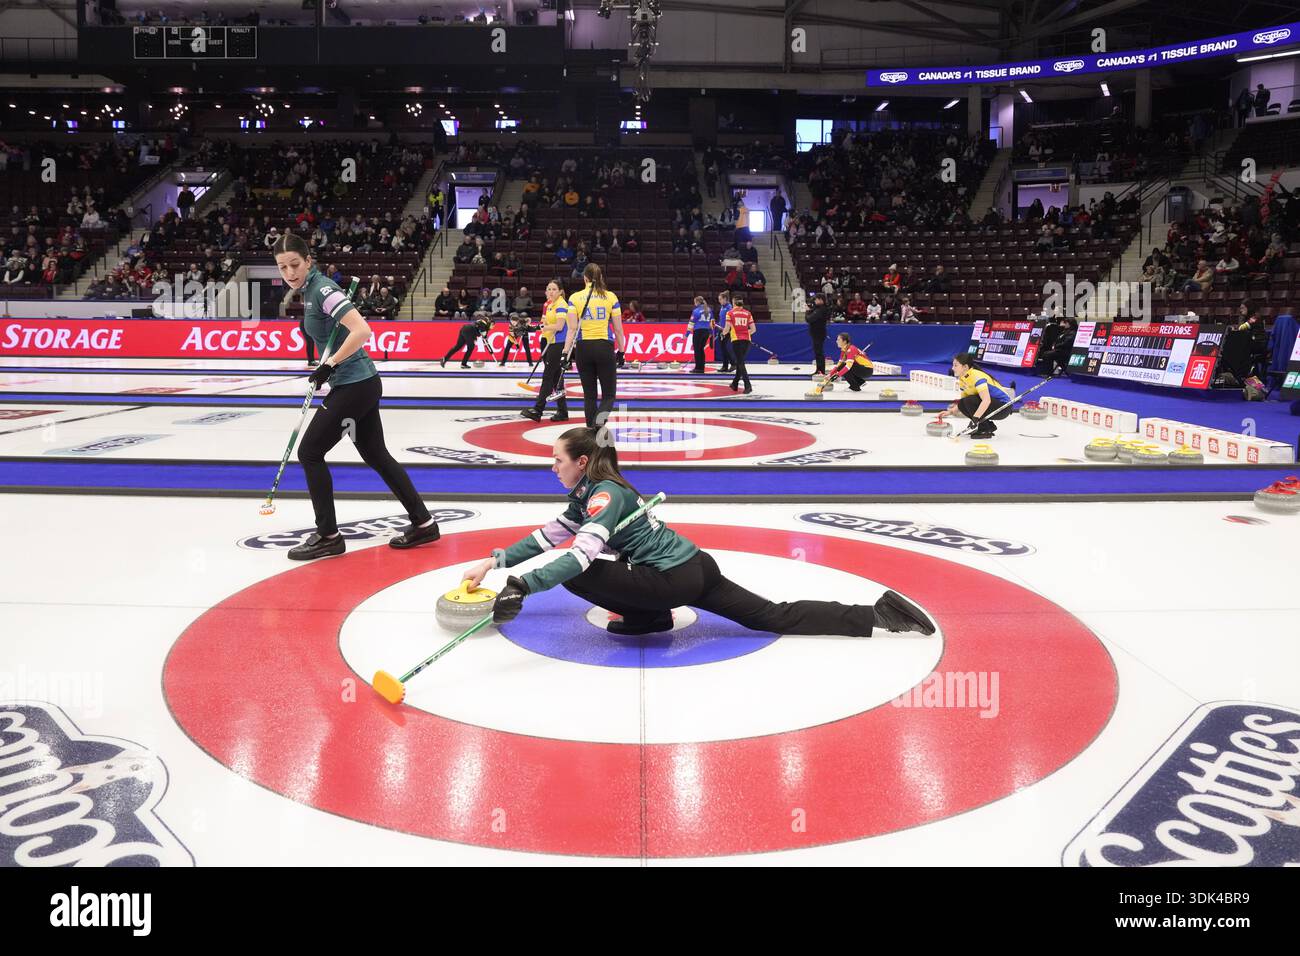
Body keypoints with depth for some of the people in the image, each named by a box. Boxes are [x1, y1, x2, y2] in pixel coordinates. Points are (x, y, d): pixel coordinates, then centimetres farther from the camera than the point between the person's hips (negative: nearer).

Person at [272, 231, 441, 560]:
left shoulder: (322, 290, -16)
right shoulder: (310, 289, 12)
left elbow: (361, 330, -27)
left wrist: (329, 364, -23)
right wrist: (326, 369, 20)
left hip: (355, 386, -10)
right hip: (361, 384, 10)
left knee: (310, 452, -2)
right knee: (376, 455, 14)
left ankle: (328, 536, 7)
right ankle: (423, 523, 20)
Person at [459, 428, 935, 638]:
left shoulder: (605, 495, -15)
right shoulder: (590, 492, 15)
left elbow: (579, 556, -32)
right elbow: (548, 536, 21)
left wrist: (520, 587, -38)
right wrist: (494, 561, 17)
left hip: (677, 579, -10)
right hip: (695, 567, 10)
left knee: (574, 575, -15)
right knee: (776, 616, 13)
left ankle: (648, 617, 3)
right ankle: (878, 613, 8)